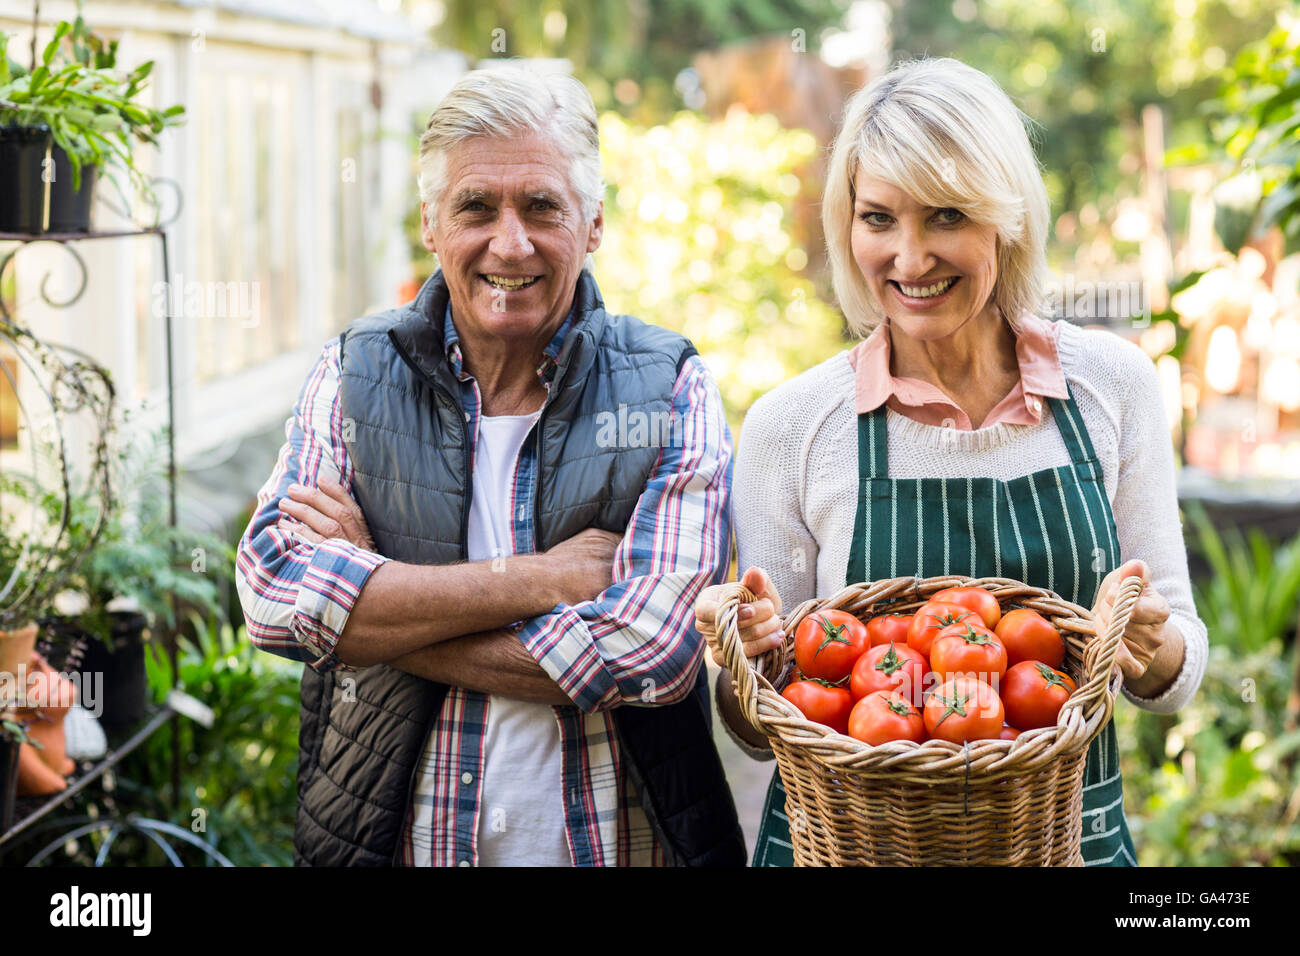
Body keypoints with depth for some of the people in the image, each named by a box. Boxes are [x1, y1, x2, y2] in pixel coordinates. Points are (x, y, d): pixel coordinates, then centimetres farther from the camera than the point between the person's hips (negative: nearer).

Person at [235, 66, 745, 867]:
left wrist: (372, 606, -17)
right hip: (389, 839, 2)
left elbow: (652, 648, -19)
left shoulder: (671, 392, -8)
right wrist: (532, 579, -20)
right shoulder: (355, 375, -2)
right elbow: (272, 589, -15)